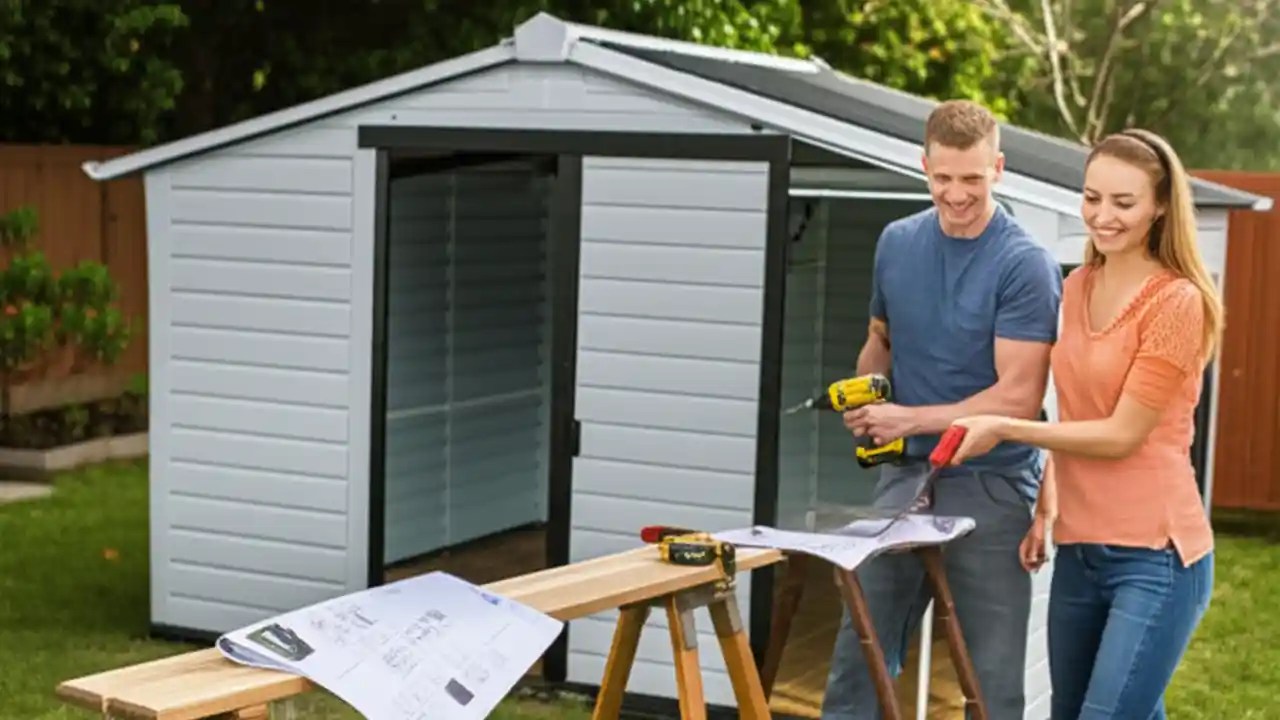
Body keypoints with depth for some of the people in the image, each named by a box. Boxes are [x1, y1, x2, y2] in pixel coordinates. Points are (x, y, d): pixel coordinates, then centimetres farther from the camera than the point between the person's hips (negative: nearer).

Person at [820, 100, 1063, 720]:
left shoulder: (1025, 265, -13)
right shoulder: (896, 243, 6)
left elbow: (1018, 397, -17)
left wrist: (909, 418, -14)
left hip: (989, 488, -5)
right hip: (904, 477, 5)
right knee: (858, 656, 10)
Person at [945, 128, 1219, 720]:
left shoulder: (1177, 301, -13)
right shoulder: (1076, 288, 10)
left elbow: (1122, 434, -15)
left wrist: (1004, 429, -14)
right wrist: (1047, 504, 10)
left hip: (1155, 554, -8)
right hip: (1079, 548, 8)